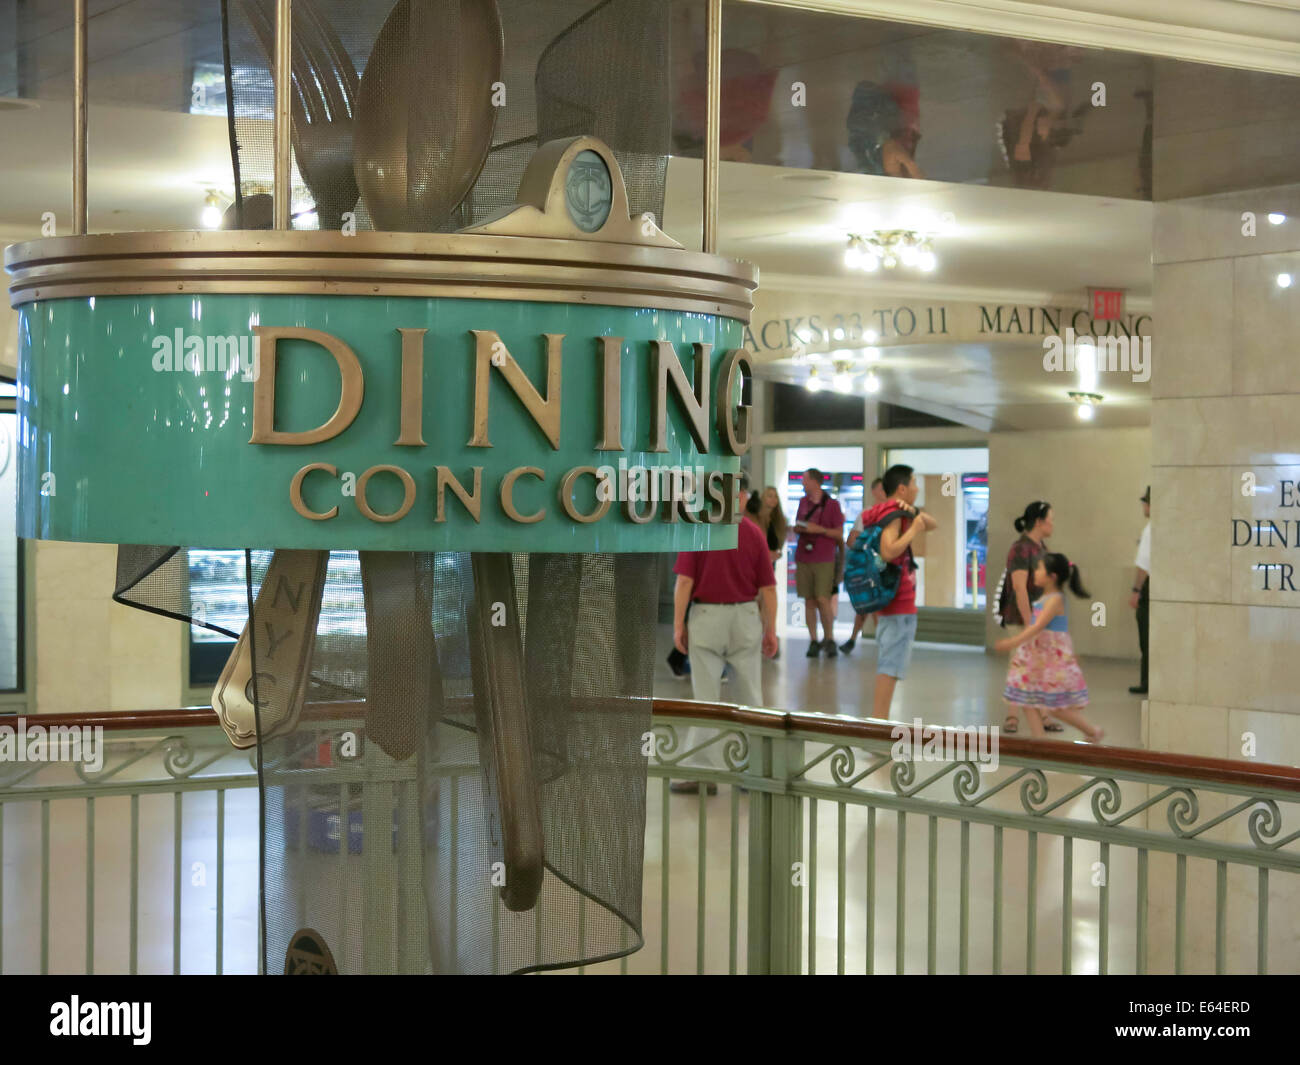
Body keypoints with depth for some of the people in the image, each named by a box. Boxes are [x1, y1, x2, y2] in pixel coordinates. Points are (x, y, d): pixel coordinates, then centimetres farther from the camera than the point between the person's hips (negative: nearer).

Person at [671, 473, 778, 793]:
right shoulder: (754, 533, -1)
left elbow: (684, 581, -11)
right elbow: (768, 588, 1)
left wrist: (678, 625, -4)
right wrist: (771, 630, 10)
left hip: (706, 617, -2)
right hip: (746, 618, 2)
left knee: (706, 698, 2)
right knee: (750, 698, 9)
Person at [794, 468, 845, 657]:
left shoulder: (832, 504, -3)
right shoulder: (803, 502, 14)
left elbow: (839, 534, -3)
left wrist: (819, 529, -16)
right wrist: (797, 528, -2)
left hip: (824, 560, -5)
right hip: (803, 558, 5)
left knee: (822, 599, -11)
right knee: (809, 600, 2)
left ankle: (829, 639, 1)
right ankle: (813, 641, 5)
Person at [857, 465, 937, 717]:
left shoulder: (897, 513, 16)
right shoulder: (893, 515, -14)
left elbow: (933, 525, 16)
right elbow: (888, 551, -30)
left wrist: (914, 512, -2)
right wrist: (914, 529, -20)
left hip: (888, 603, 10)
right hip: (900, 604, -10)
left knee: (886, 664, 14)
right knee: (890, 667, -11)